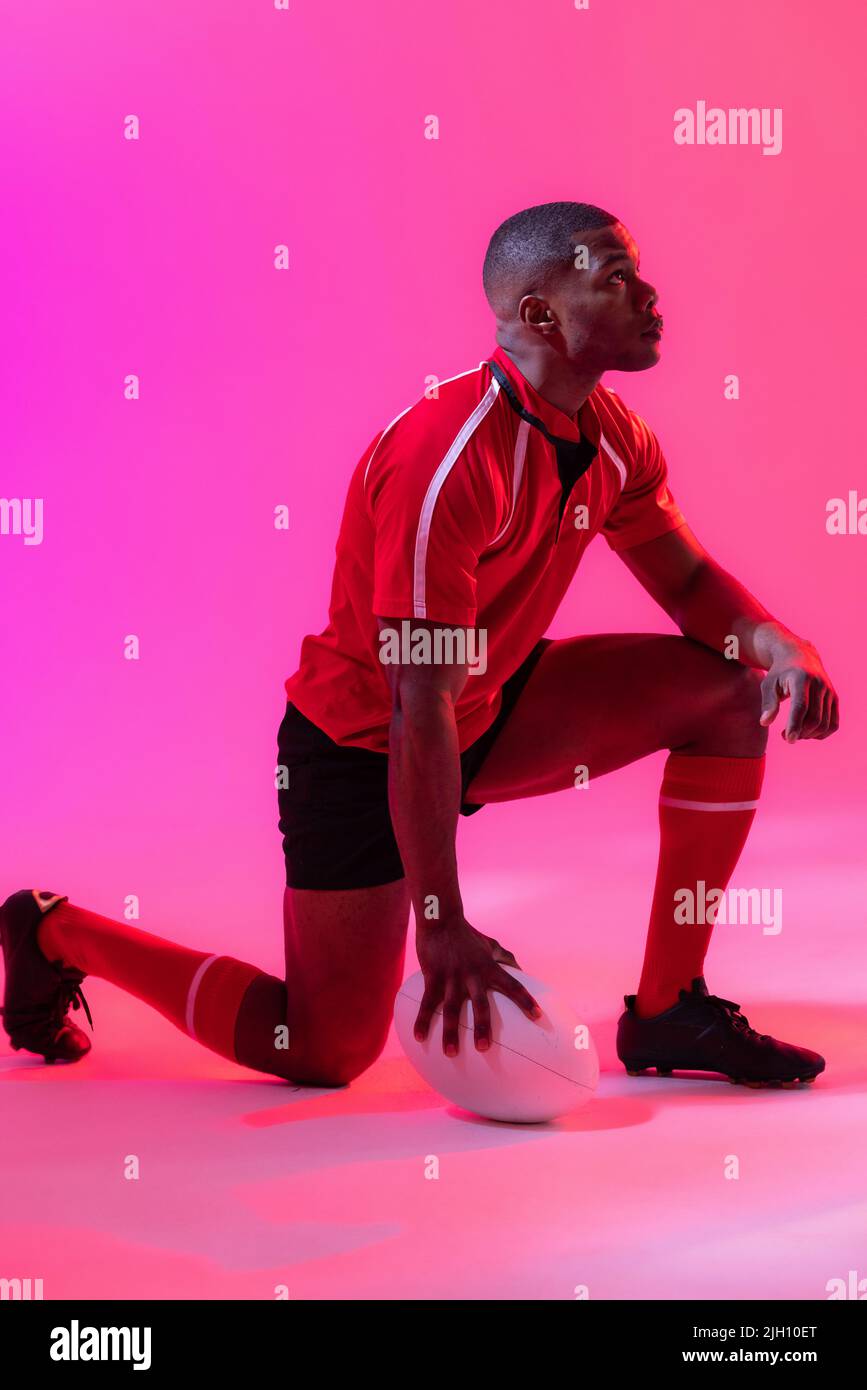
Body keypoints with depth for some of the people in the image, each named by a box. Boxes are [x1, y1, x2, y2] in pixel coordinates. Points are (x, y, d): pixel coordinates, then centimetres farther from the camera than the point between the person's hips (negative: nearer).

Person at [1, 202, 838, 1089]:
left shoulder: (614, 439, -3)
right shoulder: (448, 460, -29)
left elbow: (689, 583, 10)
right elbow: (420, 707, -30)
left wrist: (781, 646, -14)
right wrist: (441, 922, -29)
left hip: (488, 711, 9)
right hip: (362, 743, -8)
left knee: (731, 687, -2)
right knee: (325, 1053, -6)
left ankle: (667, 1013, 4)